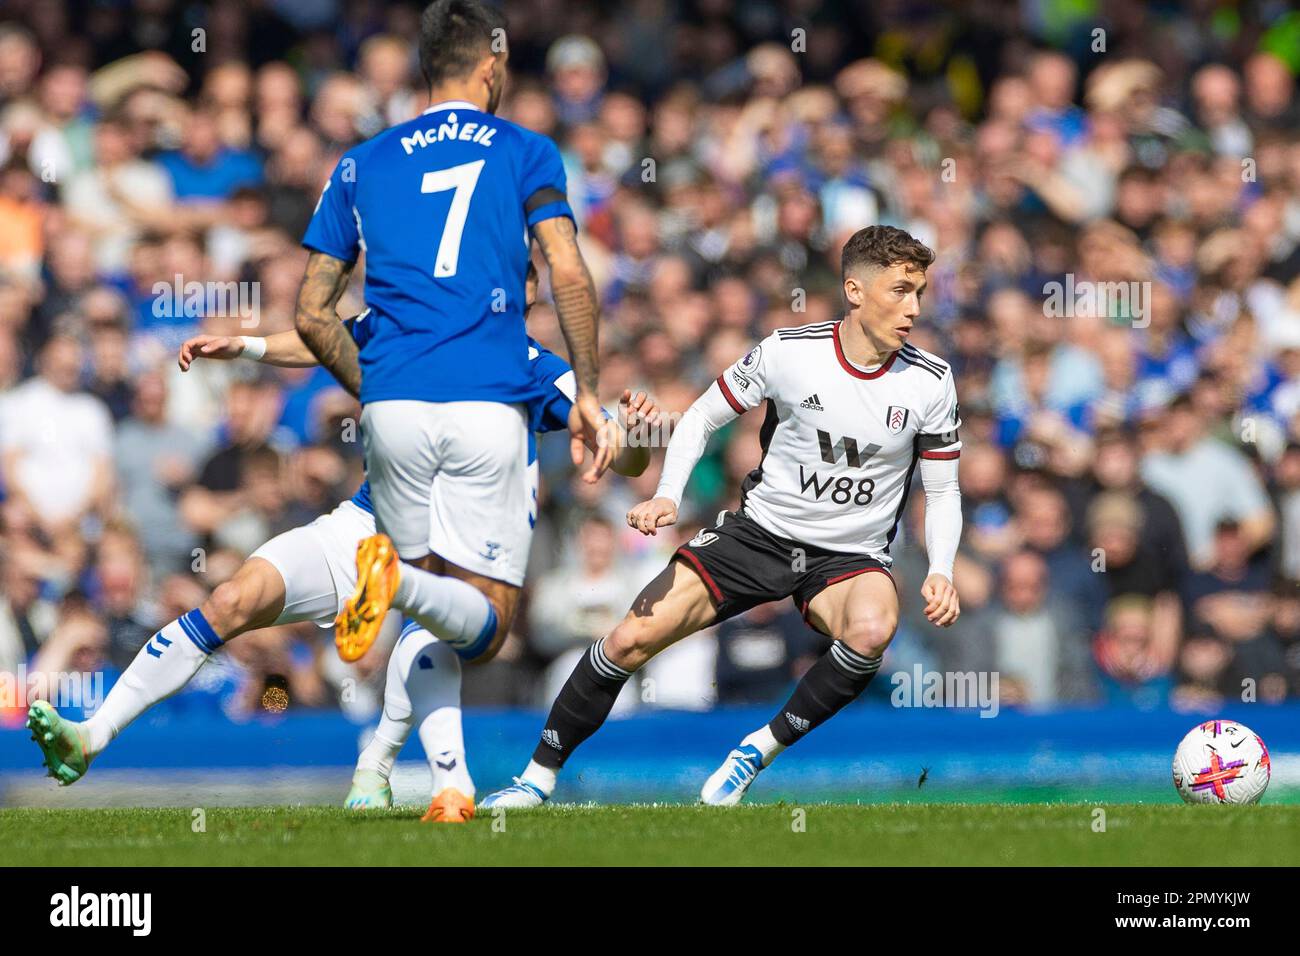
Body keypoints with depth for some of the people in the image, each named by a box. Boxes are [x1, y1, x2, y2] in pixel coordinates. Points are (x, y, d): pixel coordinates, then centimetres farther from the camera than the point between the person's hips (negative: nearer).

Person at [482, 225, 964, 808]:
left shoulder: (931, 383, -8)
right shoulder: (789, 351, -11)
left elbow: (943, 490, 3)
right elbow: (702, 418, 2)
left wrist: (941, 572, -14)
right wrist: (667, 496, -14)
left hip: (849, 558, 0)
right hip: (760, 532, 0)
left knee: (872, 628, -36)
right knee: (632, 639, -14)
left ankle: (763, 748, -13)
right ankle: (539, 777, 6)